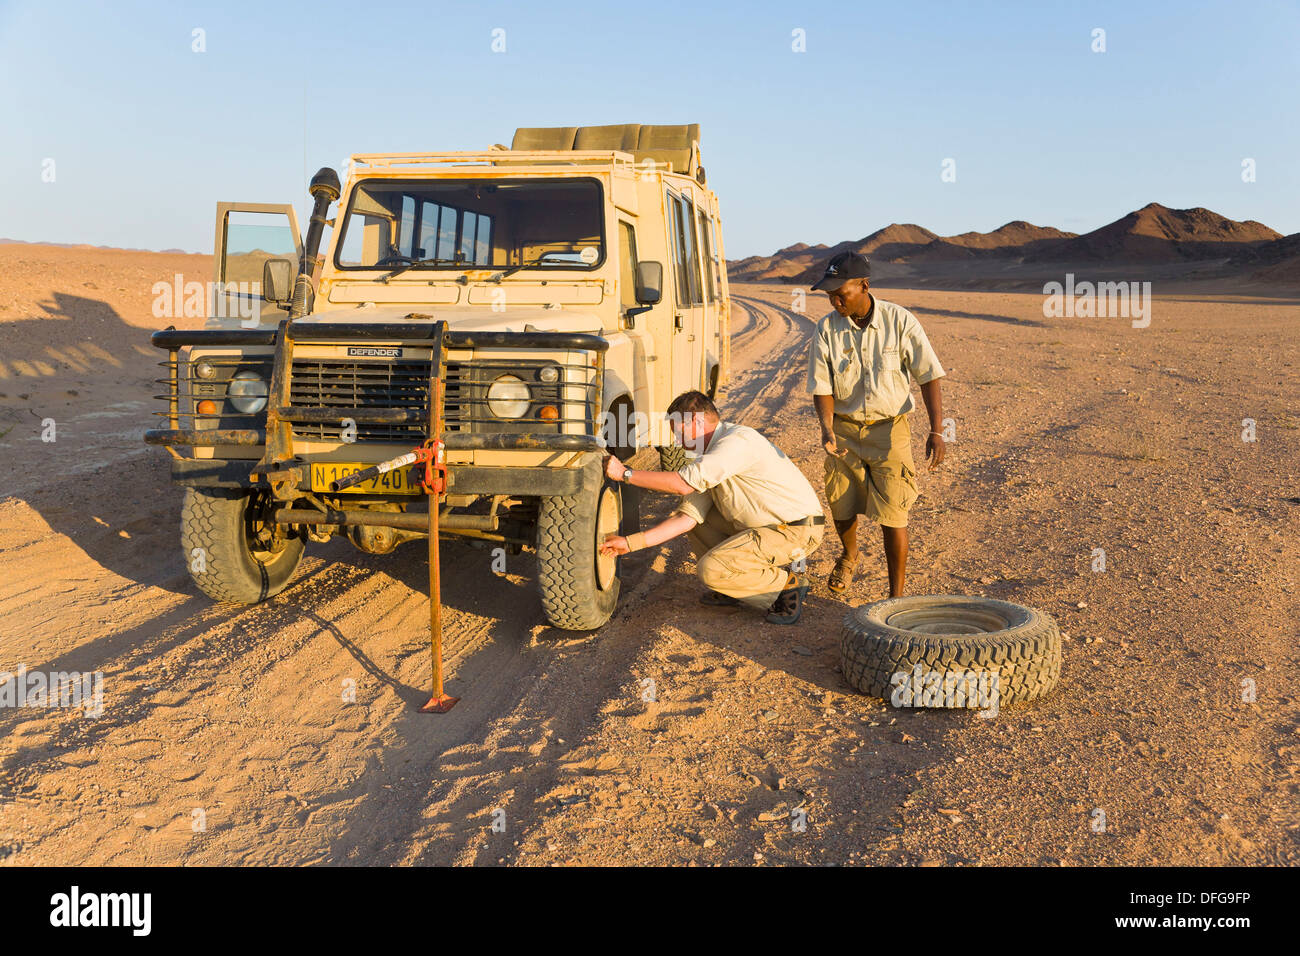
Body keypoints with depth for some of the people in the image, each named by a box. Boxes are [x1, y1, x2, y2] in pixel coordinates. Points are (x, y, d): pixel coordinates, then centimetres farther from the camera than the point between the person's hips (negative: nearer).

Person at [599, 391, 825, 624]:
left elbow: (684, 483, -28)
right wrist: (630, 542, -2)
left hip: (797, 531, -10)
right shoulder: (709, 458, 9)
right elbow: (687, 518, 4)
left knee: (710, 569, -19)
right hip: (764, 524, 10)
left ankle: (789, 584, -1)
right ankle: (732, 587, 14)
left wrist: (626, 474, -20)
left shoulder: (737, 440, -20)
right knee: (694, 507, 10)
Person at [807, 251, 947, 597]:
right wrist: (827, 428, -24)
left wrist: (936, 431, -15)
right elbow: (821, 386, -6)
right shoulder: (827, 330, -7)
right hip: (844, 429, 3)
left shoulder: (900, 321, -12)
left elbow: (929, 376, -8)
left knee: (892, 514, -7)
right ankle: (849, 556, 46)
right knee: (841, 507, 12)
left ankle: (896, 596, 4)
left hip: (889, 429, -2)